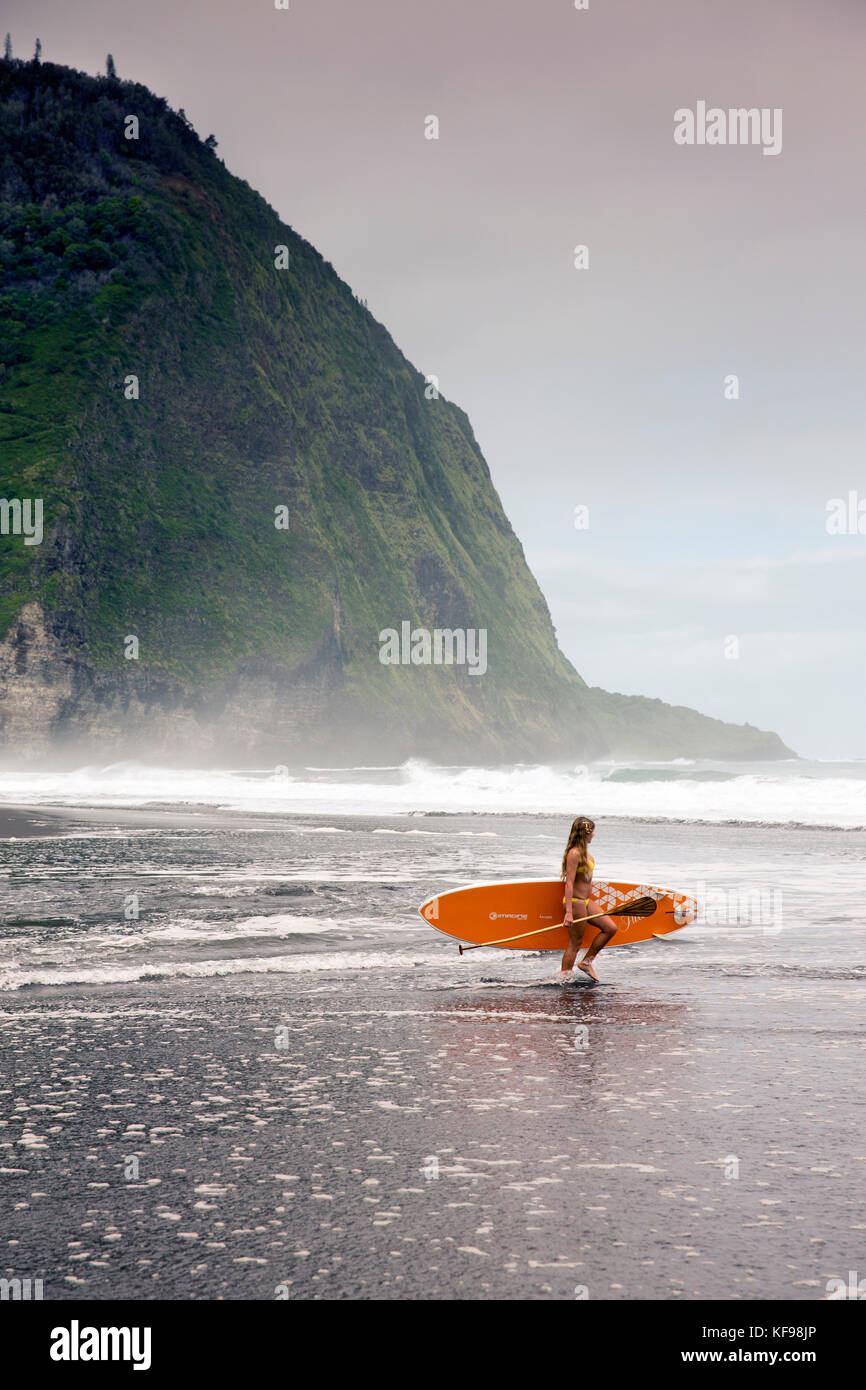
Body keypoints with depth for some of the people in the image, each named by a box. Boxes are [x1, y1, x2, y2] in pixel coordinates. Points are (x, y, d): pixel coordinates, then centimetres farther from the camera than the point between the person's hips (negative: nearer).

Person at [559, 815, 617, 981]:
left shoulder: (584, 850, 12)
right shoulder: (574, 853, -18)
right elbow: (569, 883, -22)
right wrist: (569, 912, -26)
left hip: (586, 901, 10)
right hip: (576, 902, -10)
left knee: (611, 928, 8)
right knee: (575, 943, -5)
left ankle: (586, 962, 15)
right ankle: (564, 980, 1)